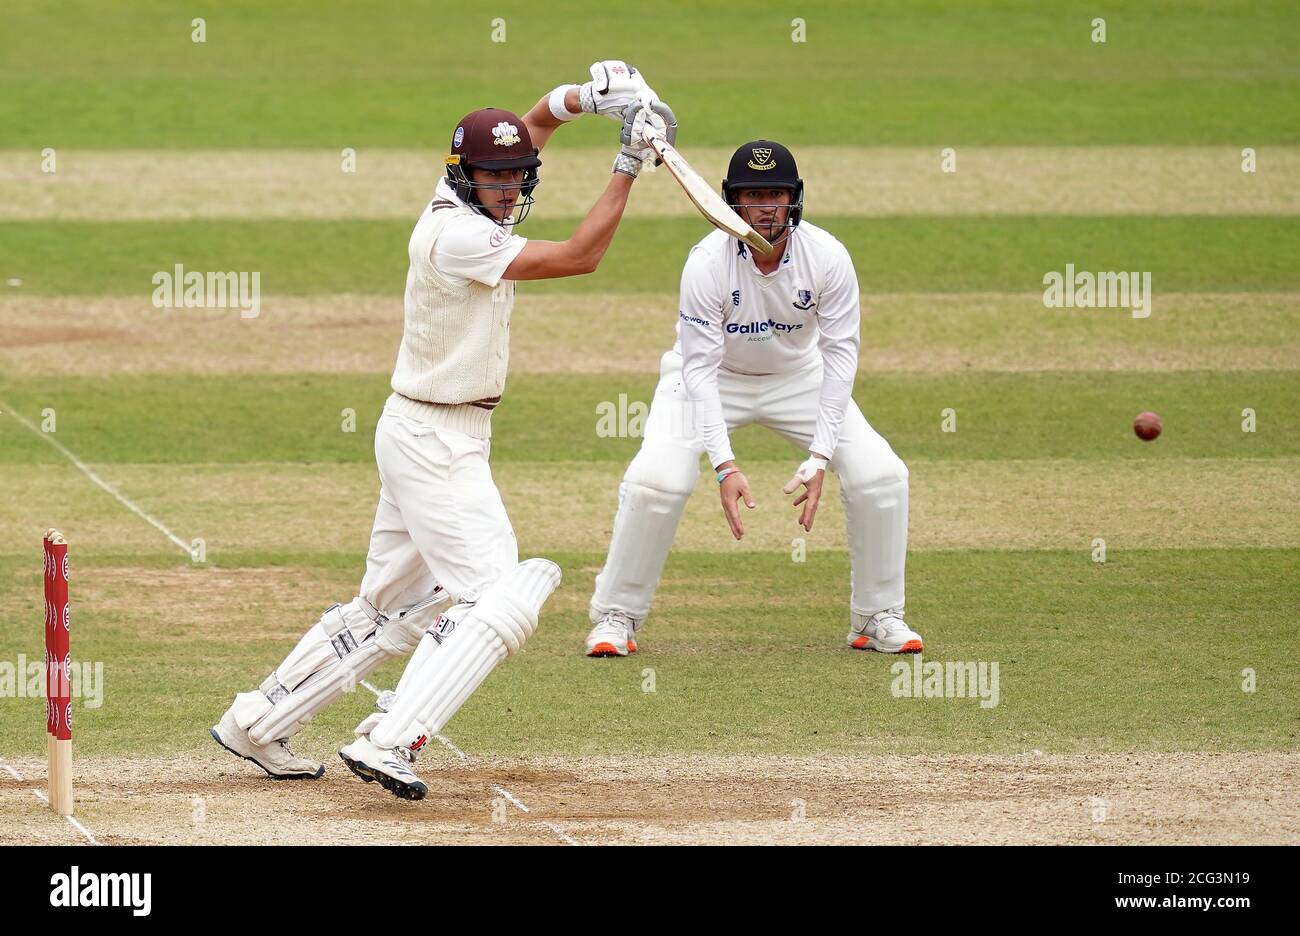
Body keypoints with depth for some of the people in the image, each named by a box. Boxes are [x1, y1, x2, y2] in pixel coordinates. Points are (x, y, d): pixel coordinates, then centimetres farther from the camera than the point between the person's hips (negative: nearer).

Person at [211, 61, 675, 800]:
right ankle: (389, 745, -25)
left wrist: (586, 96, 1)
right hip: (435, 441, -10)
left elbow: (534, 125, 20)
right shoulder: (457, 235, -21)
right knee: (497, 596, -16)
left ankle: (257, 725, 25)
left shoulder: (467, 207, 5)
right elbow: (579, 257, -22)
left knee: (390, 609, 18)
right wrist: (630, 164, -19)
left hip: (432, 437, 10)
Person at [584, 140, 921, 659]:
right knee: (658, 479, -25)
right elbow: (700, 369, -28)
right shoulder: (707, 262, -30)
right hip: (714, 377, -2)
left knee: (881, 475, -13)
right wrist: (724, 465, -37)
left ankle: (877, 617, 5)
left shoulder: (827, 257, -24)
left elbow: (840, 354, -19)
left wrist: (819, 457, -27)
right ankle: (615, 617, -5)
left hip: (797, 377, 2)